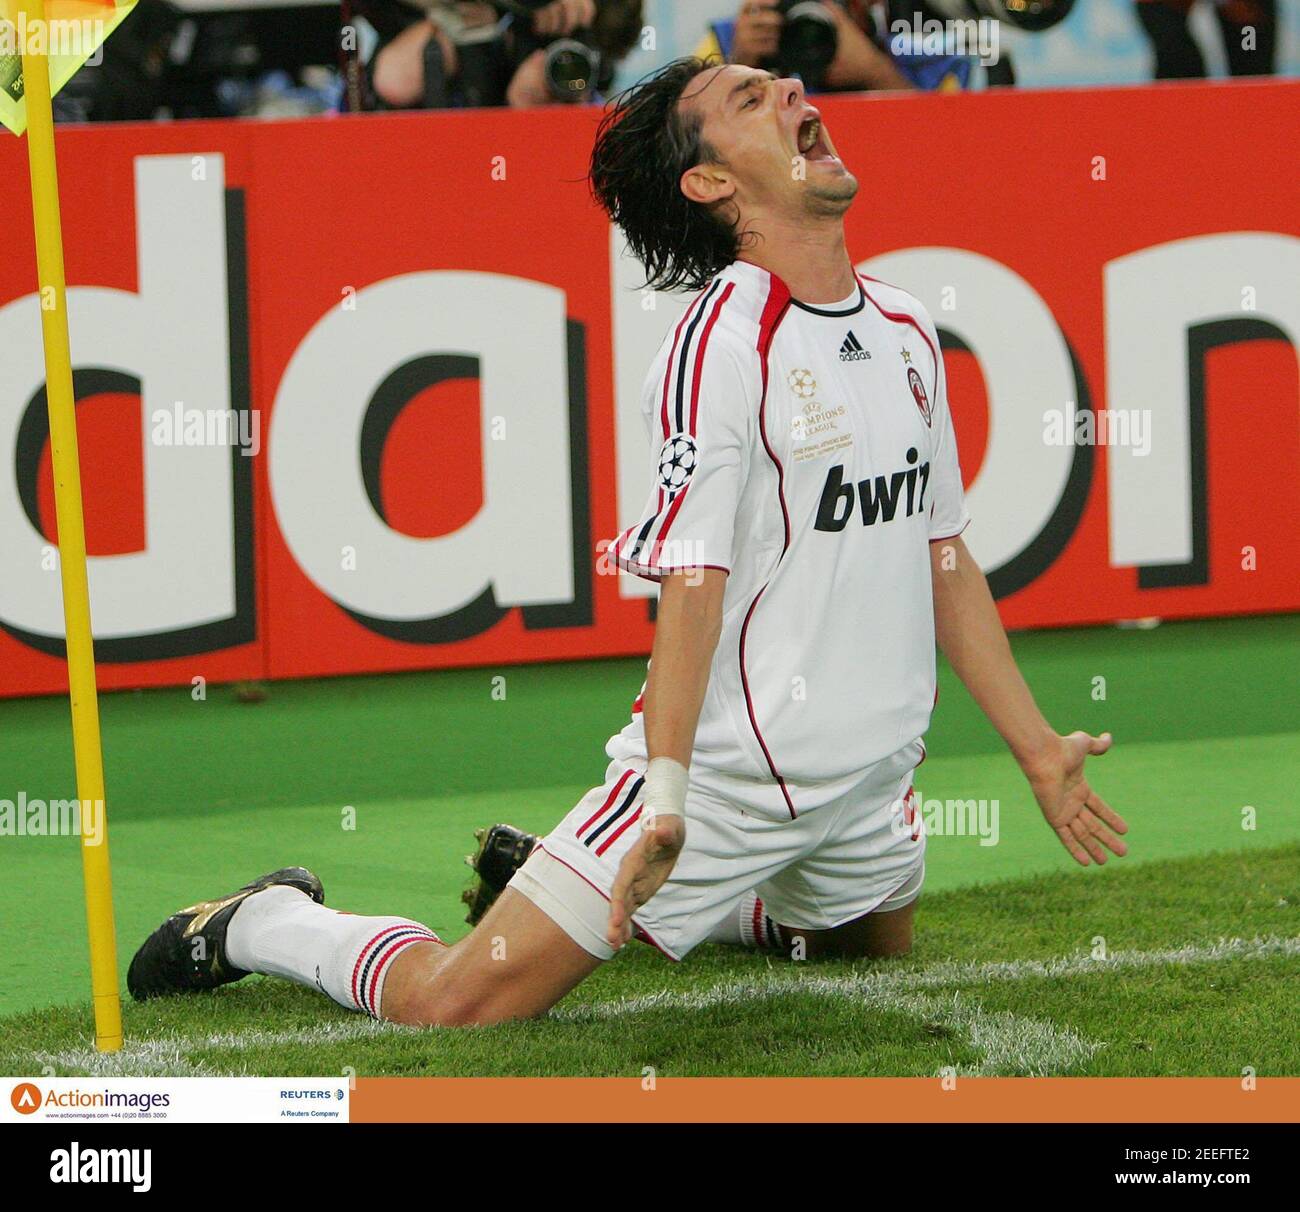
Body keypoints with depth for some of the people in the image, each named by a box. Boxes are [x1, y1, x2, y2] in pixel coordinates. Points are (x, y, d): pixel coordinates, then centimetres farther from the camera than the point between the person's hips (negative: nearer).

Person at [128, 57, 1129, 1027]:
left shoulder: (907, 332, 8)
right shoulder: (720, 345, -16)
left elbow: (945, 564, 15)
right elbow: (692, 585, -21)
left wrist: (1038, 750, 15)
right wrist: (665, 800, -30)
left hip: (870, 775, 7)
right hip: (727, 770, -7)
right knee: (457, 1005, -13)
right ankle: (265, 923, 15)